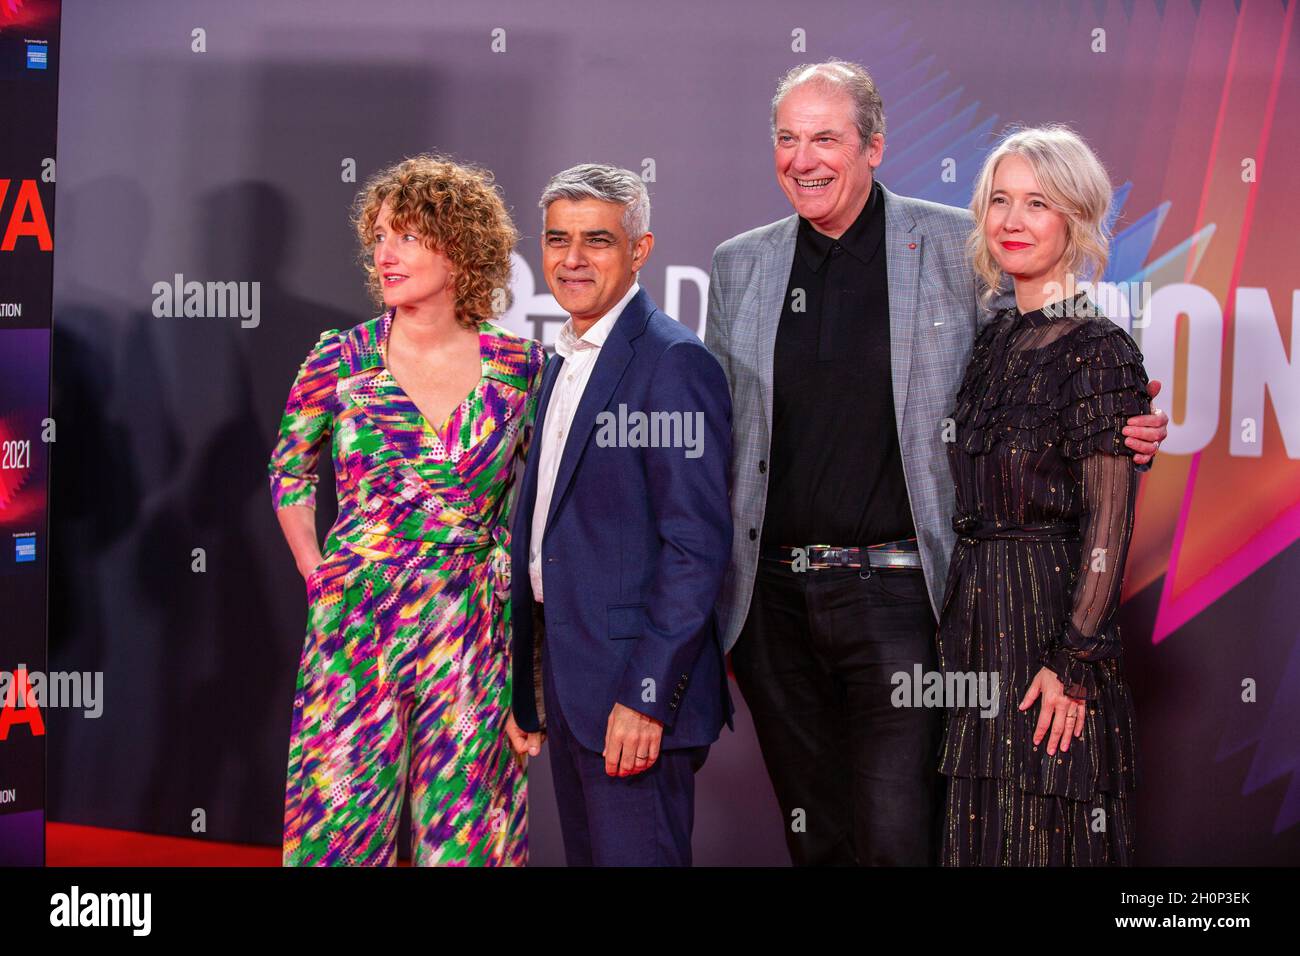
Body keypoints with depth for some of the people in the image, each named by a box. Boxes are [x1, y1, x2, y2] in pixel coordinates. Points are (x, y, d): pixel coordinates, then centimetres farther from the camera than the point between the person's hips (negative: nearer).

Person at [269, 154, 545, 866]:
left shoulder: (518, 366, 0)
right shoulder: (340, 360, -1)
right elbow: (290, 471, 12)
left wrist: (511, 575, 6)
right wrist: (319, 578, 6)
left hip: (472, 630, 1)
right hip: (357, 624, 0)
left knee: (461, 822, 7)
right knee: (345, 816, 3)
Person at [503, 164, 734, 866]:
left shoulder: (674, 362, -12)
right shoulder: (562, 364, 16)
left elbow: (697, 545, -18)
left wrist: (646, 696, -21)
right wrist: (526, 693, 17)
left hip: (637, 687, -9)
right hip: (567, 677, 9)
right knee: (586, 856, 14)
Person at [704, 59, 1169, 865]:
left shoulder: (956, 246, 0)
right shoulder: (740, 264, 10)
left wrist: (1121, 433, -12)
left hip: (896, 592, -4)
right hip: (773, 593, 4)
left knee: (897, 838, -9)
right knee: (814, 839, 12)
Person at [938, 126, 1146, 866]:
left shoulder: (1098, 349, -10)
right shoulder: (992, 341, 12)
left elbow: (1108, 527, -14)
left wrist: (1074, 664, -18)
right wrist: (959, 625, 11)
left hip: (1054, 617, -7)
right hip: (977, 624, 7)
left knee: (1046, 836, -1)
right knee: (979, 833, 11)